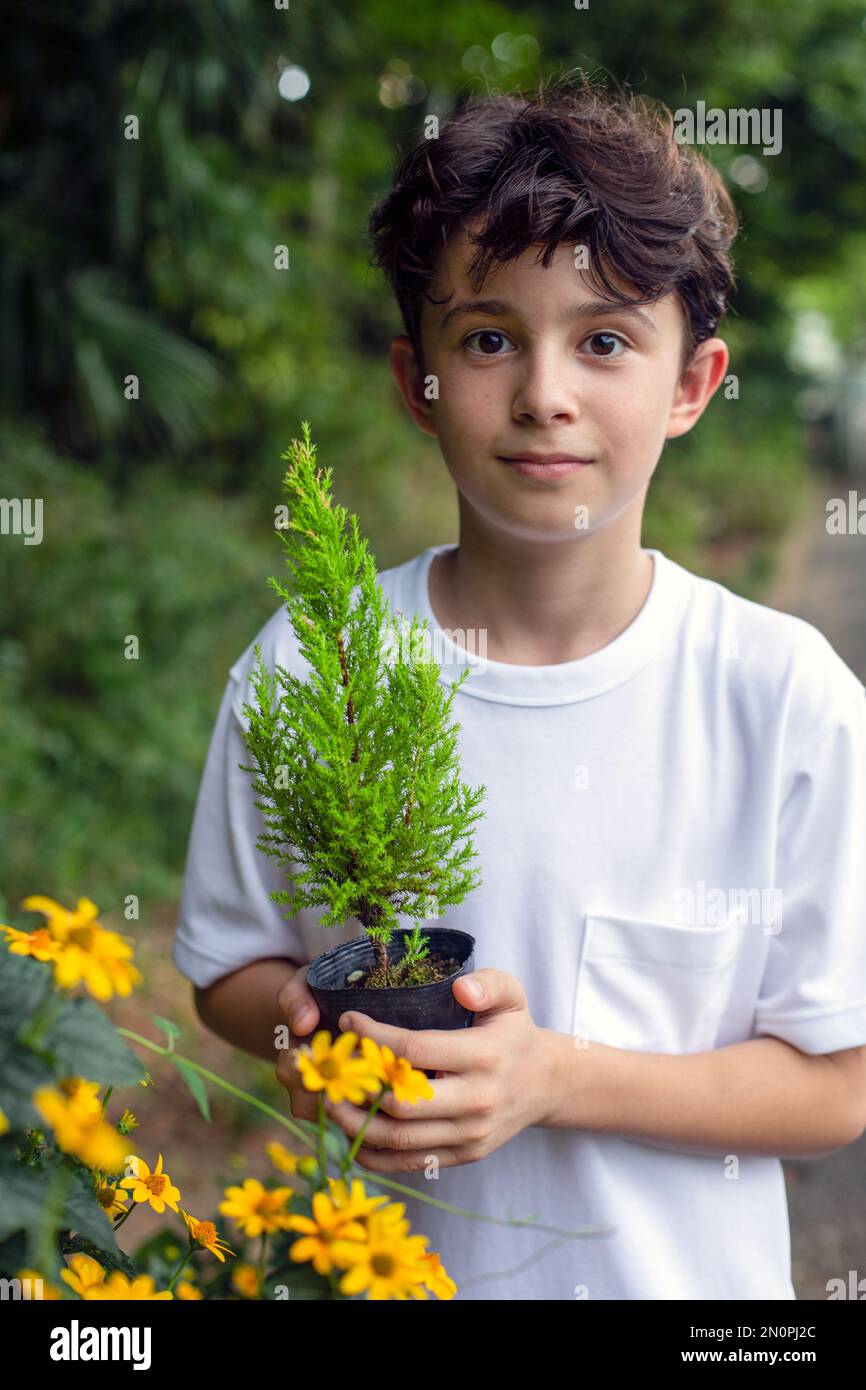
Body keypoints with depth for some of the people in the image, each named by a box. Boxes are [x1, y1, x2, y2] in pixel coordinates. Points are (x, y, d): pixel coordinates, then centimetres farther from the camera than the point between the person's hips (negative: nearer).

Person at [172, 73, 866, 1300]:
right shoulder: (304, 668, -13)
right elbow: (227, 968, 0)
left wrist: (552, 1075, -23)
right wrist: (305, 1021, -21)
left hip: (678, 1271, -1)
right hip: (373, 1259, 1)